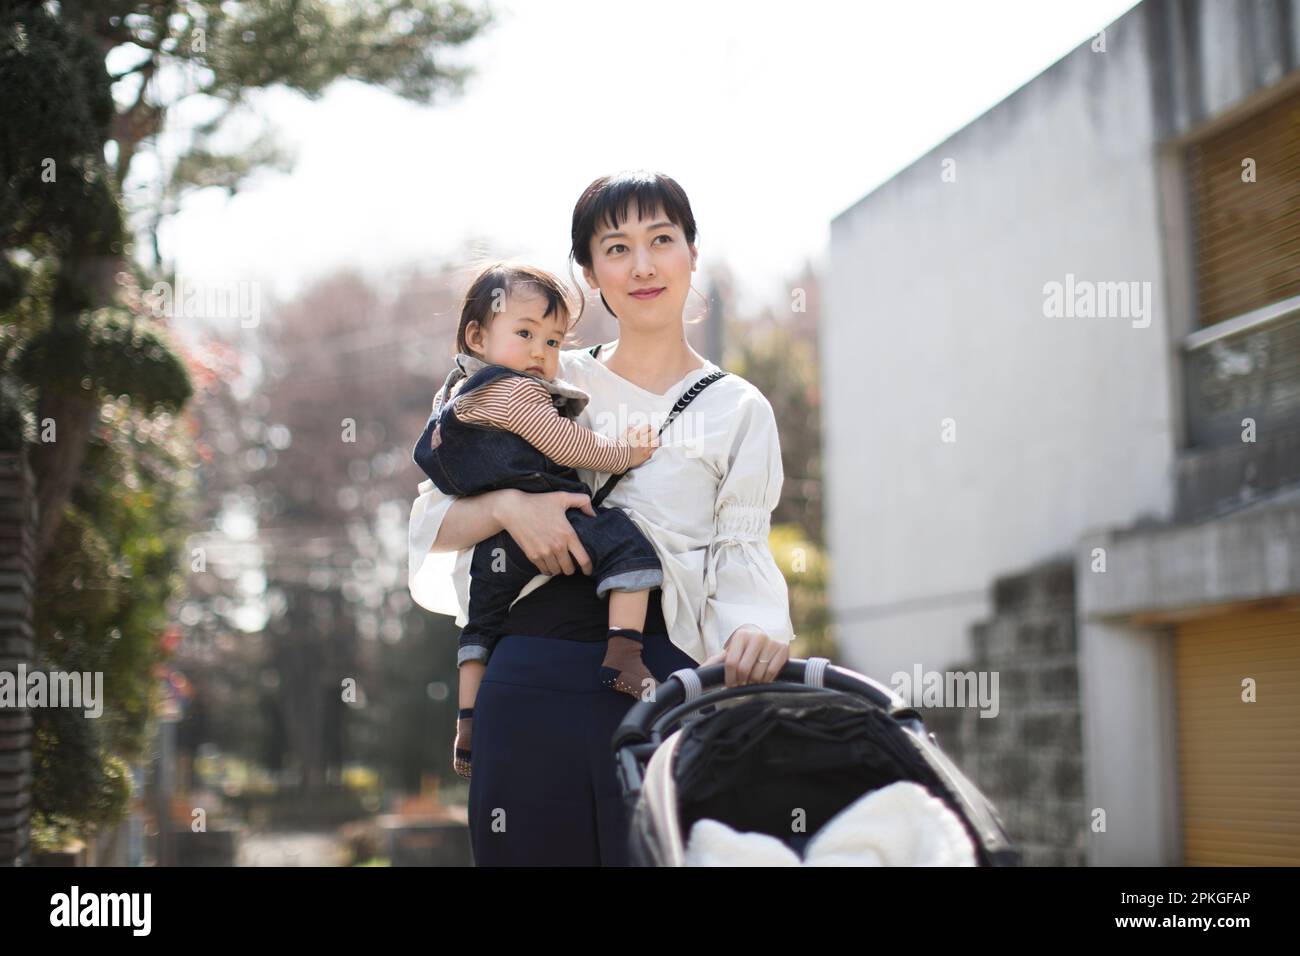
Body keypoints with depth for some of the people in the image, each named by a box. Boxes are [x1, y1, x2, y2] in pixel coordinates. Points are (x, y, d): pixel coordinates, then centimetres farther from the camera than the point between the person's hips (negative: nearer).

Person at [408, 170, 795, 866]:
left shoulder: (739, 410, 11)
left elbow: (741, 554, -1)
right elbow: (430, 521, 12)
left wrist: (755, 631, -23)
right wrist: (506, 505, -9)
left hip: (664, 669, -1)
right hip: (532, 676, 2)